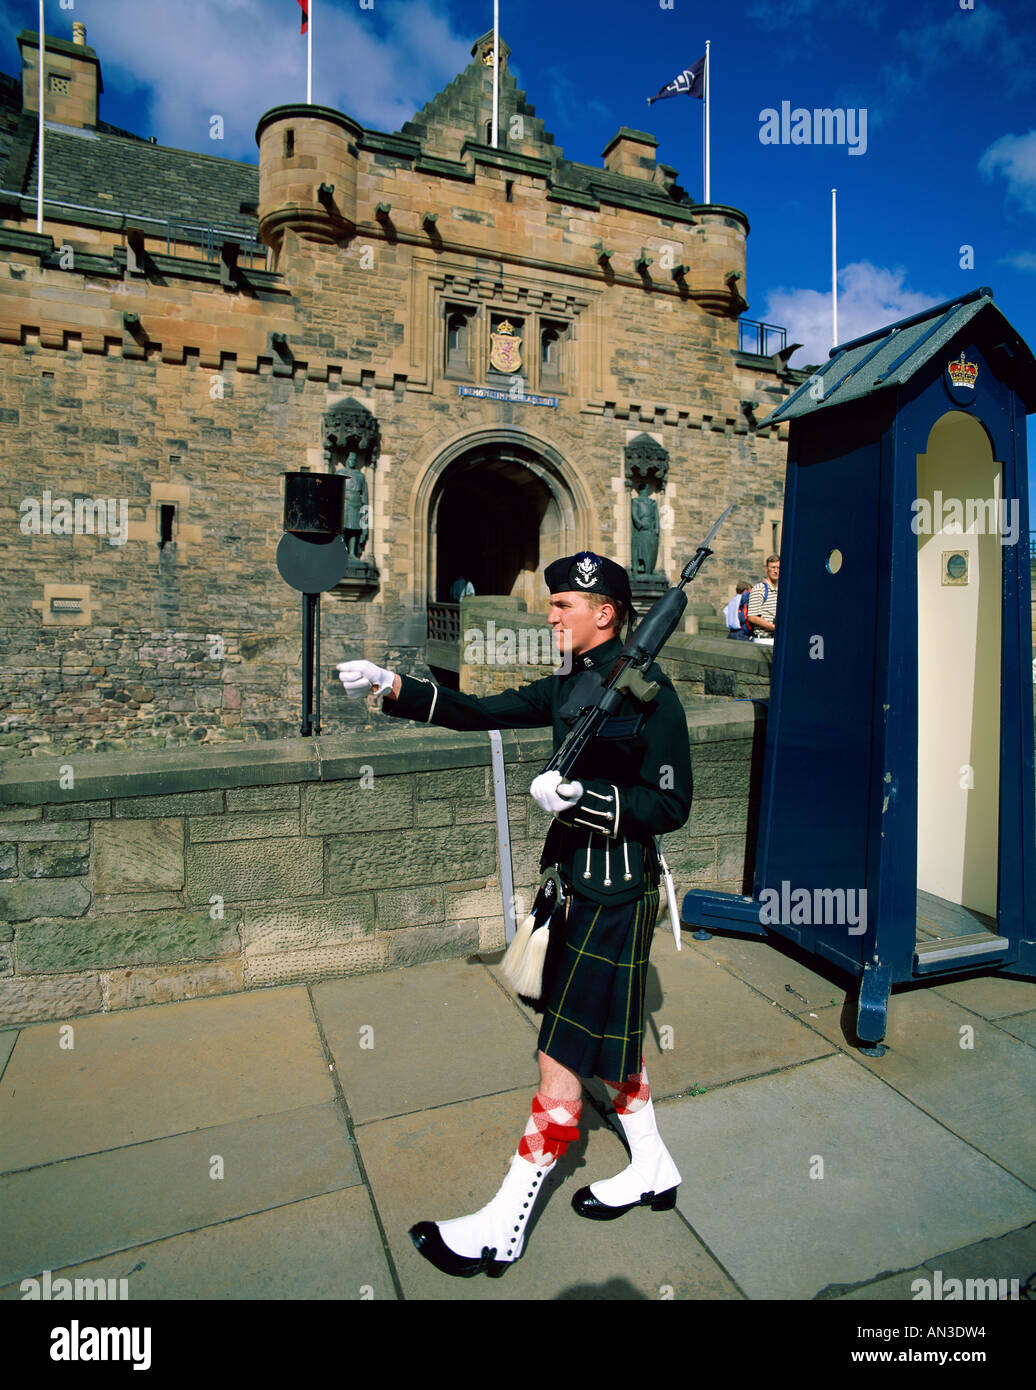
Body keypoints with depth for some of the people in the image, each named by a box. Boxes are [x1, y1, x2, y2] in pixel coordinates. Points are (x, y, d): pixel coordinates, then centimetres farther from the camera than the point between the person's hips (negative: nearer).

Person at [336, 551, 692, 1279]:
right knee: (609, 1034, 22)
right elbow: (483, 711, 4)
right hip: (578, 882, 8)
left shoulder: (649, 690, -16)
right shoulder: (569, 685, 6)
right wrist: (390, 685, -3)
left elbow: (672, 804, -15)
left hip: (614, 896, -8)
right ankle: (652, 1171, 43)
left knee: (563, 1058, 4)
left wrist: (580, 797, -26)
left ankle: (504, 1227, 21)